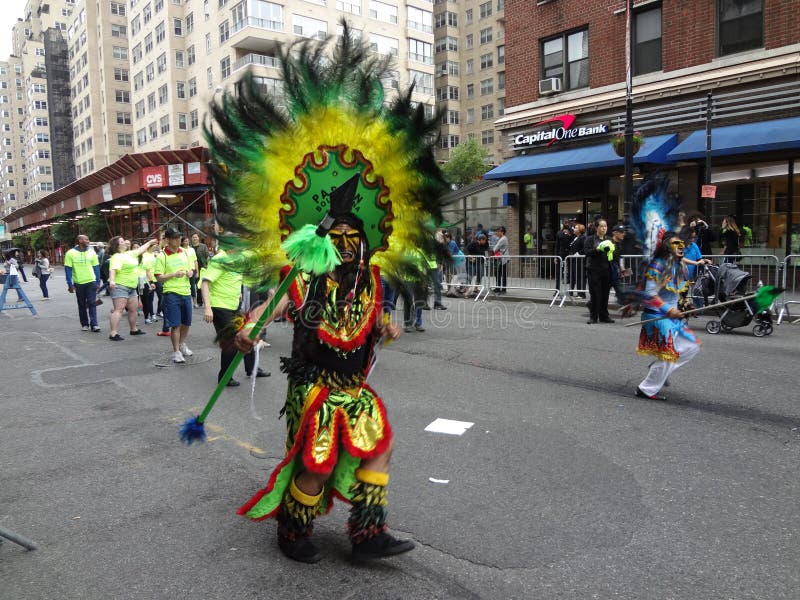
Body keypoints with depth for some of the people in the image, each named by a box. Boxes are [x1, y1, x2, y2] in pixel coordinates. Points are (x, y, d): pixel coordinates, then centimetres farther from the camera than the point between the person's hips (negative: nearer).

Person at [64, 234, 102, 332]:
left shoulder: (91, 252, 3)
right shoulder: (71, 253, -4)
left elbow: (96, 268, 7)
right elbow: (68, 269, -3)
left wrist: (98, 282, 4)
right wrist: (70, 285, -6)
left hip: (91, 282, 0)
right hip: (78, 283, 0)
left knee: (92, 303, -6)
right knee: (82, 305, 10)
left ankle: (94, 324, -8)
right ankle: (84, 324, 20)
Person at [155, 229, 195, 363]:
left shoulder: (184, 253, 9)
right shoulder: (162, 256, -7)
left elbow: (191, 269, 19)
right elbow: (159, 277, -9)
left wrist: (190, 273, -3)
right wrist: (174, 274, -21)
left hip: (186, 292, 5)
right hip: (171, 293, -5)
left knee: (186, 322, 16)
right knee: (175, 325, -4)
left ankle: (182, 344, 39)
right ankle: (176, 352, 7)